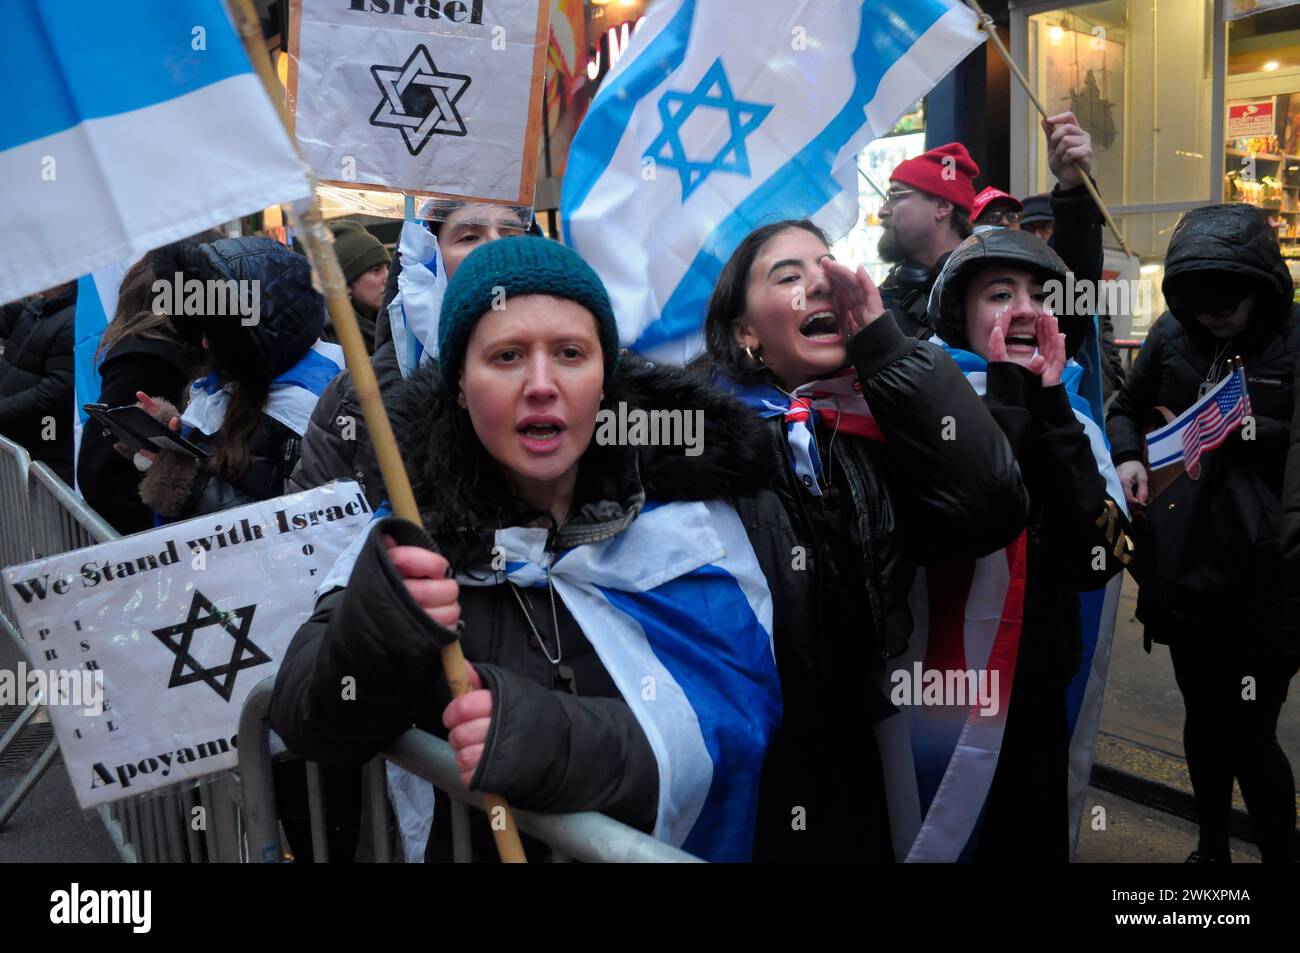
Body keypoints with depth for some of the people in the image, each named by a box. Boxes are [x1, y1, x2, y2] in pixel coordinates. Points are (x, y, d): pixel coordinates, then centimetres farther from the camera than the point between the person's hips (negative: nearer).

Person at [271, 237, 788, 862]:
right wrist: (370, 638, -29)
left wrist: (558, 740, -29)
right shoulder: (413, 531, -3)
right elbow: (309, 729, -9)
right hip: (475, 846, 1)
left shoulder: (689, 507, -5)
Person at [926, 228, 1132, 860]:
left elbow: (1095, 563, -14)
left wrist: (1050, 405, -16)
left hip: (1034, 701, 4)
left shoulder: (1070, 417, 3)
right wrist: (1007, 391, -21)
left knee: (1033, 842, 19)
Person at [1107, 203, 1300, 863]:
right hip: (1186, 563, 4)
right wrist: (1127, 456, -2)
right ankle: (1212, 847, 39)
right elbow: (1127, 407, 17)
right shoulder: (1171, 334, 3)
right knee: (1203, 717, 19)